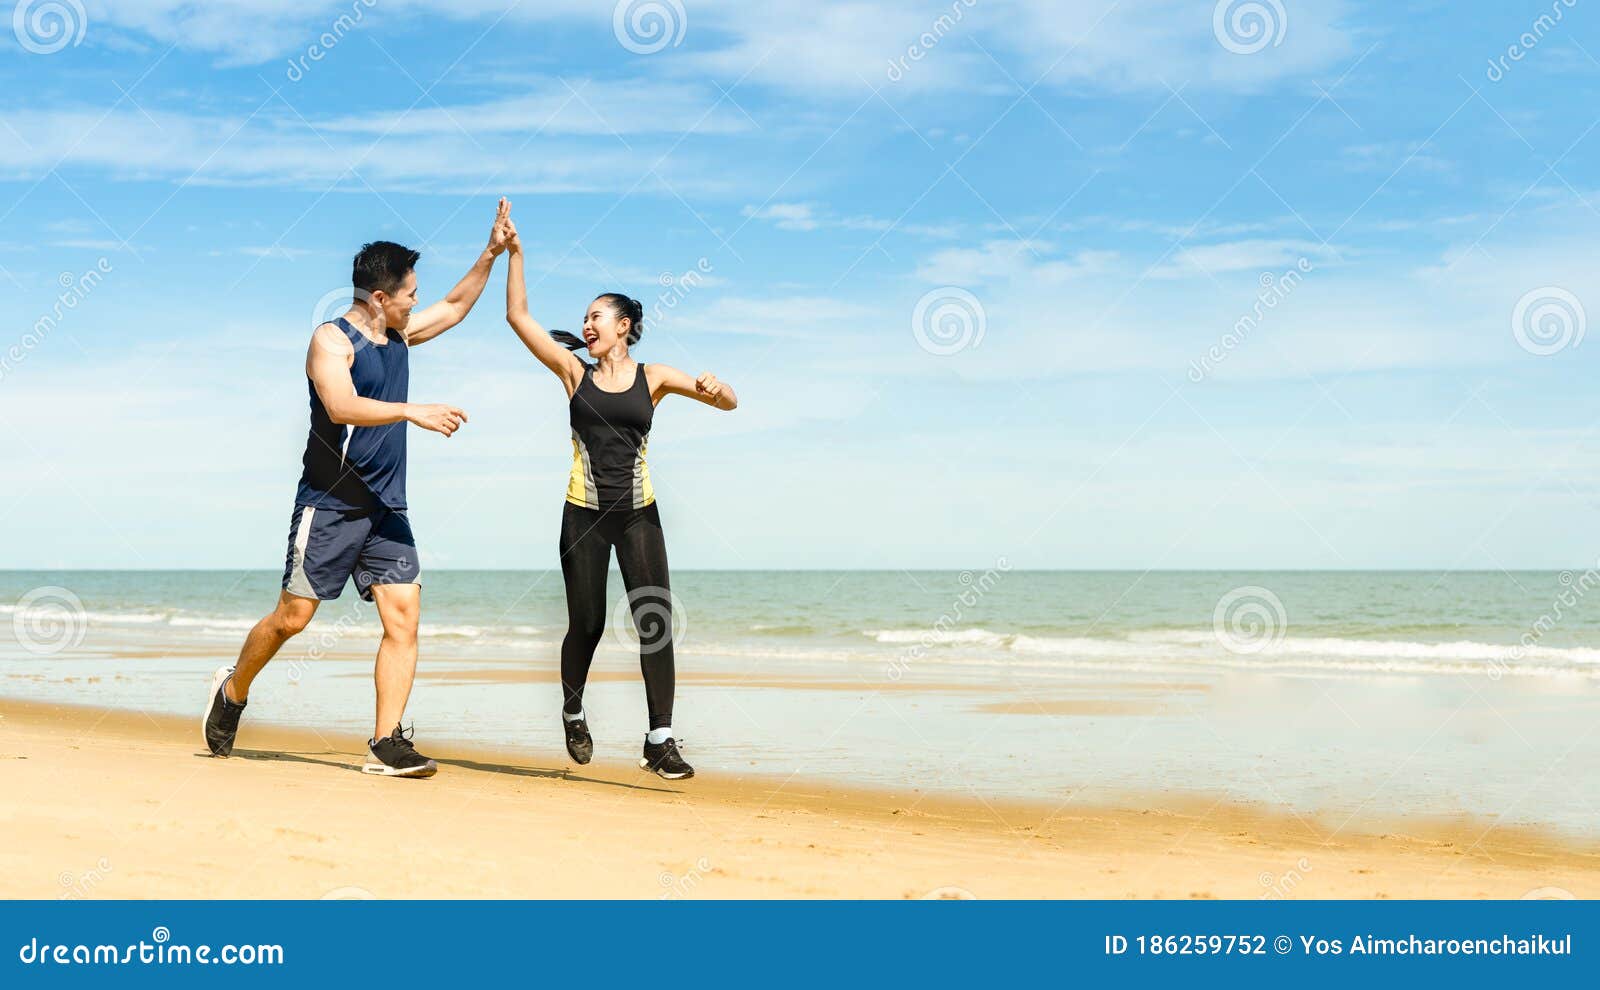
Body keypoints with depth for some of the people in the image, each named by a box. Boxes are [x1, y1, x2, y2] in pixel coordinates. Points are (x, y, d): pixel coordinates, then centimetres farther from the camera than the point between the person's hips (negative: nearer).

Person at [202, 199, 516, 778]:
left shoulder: (398, 335, 13)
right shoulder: (331, 339, -9)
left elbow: (456, 307, 29)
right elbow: (341, 406, -26)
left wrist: (491, 253, 21)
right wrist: (412, 412, -35)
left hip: (386, 509, 7)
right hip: (329, 506, -6)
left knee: (404, 616, -6)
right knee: (292, 616, 0)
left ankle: (386, 746, -6)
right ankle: (233, 691, 27)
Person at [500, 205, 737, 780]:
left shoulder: (653, 378, 5)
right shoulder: (574, 372, 7)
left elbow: (729, 403, -1)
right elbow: (518, 316, 3)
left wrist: (715, 388, -23)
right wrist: (514, 252, -1)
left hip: (638, 514, 0)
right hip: (584, 514, 0)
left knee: (656, 622, -10)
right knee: (586, 625, 6)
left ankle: (660, 741, -7)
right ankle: (573, 714, 33)